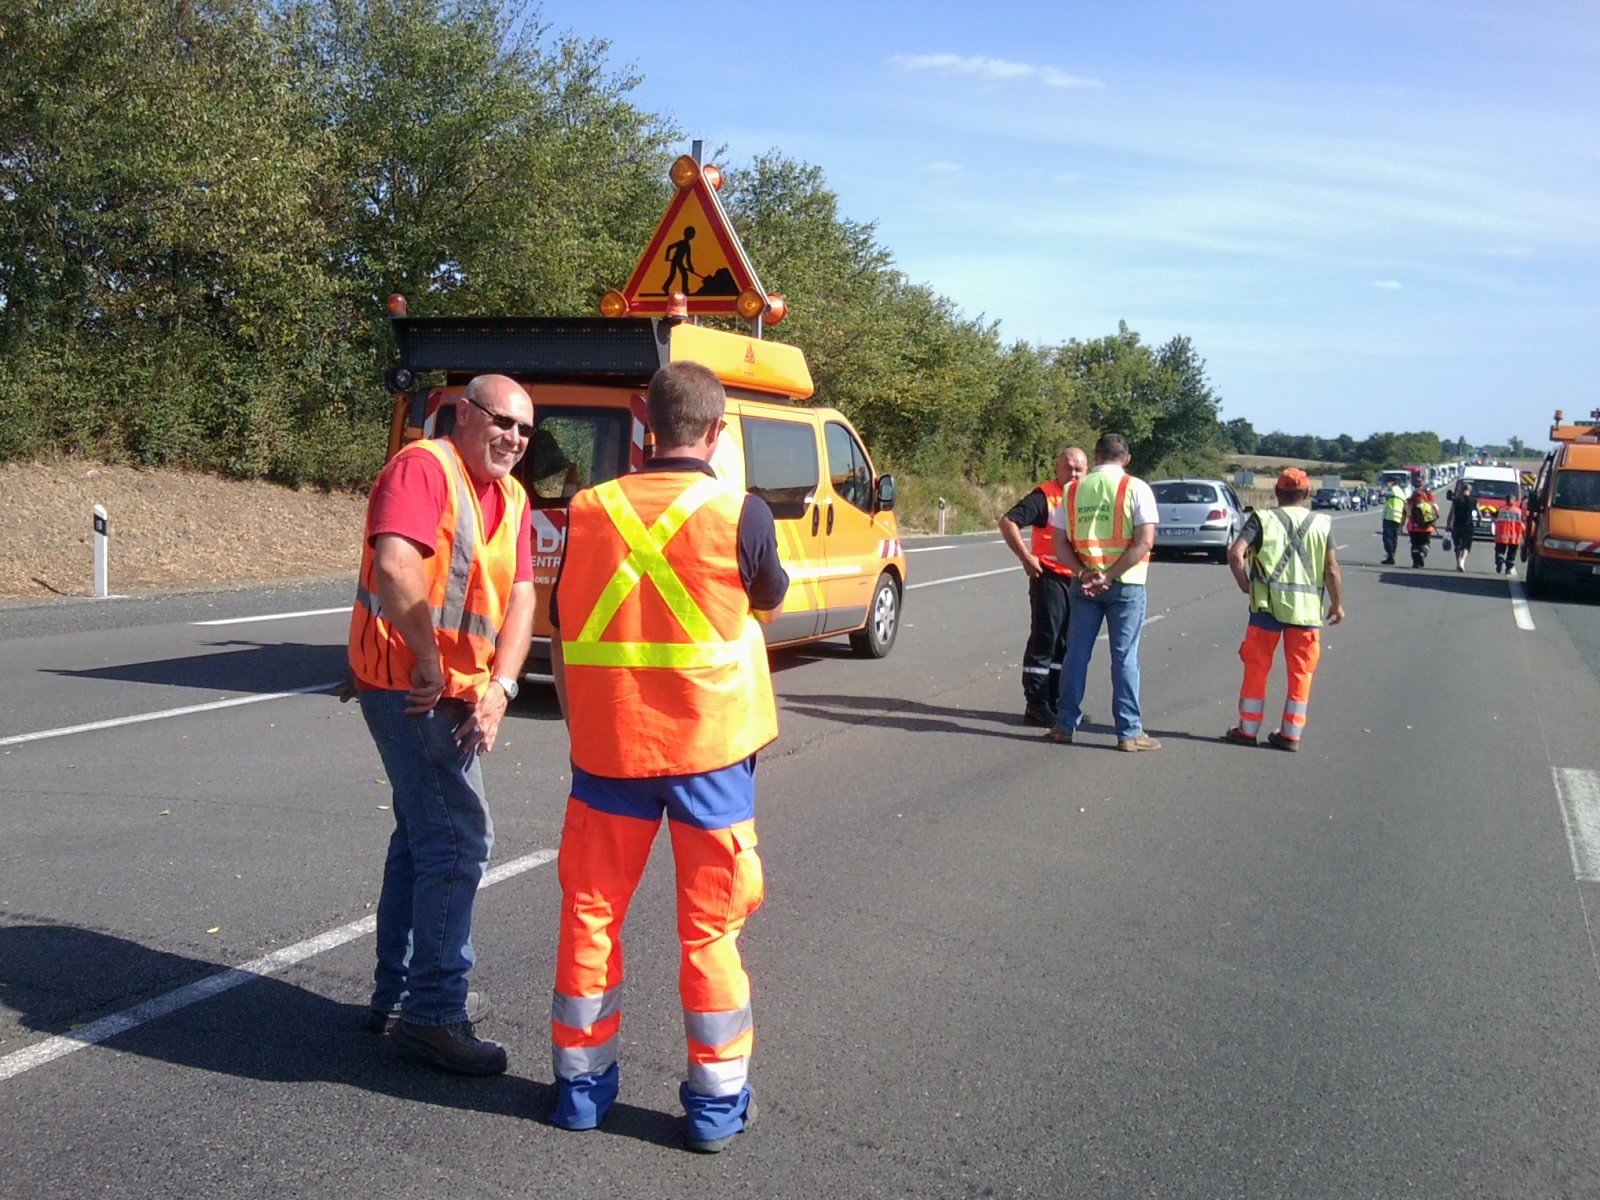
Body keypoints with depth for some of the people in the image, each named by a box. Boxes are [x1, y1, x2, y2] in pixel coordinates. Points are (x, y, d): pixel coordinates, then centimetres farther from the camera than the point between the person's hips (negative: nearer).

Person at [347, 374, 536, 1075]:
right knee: (459, 840, -9)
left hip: (452, 692, 10)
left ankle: (399, 989, 35)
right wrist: (428, 662, -23)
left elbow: (521, 596, 3)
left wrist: (499, 686, -10)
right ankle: (433, 1012, 1)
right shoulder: (423, 468, -14)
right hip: (411, 688, -10)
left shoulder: (510, 497, 11)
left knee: (421, 834, 19)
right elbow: (395, 568, -29)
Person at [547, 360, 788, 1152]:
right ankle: (717, 1102, 18)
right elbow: (770, 602, 9)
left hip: (607, 745, 2)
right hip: (708, 747, -2)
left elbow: (561, 633, 6)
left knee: (591, 913, 16)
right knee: (710, 925, 9)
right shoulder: (740, 513, -10)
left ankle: (581, 1084, 27)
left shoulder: (591, 510, -1)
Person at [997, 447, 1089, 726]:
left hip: (1078, 579, 7)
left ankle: (1055, 702, 21)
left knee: (1066, 644, 12)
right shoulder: (1044, 495, -9)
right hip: (1050, 577, -7)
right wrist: (1025, 557, -20)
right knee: (1044, 640, -5)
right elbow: (1008, 522, -17)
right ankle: (1036, 704, -1)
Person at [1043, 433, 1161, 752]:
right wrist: (1110, 576, -14)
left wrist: (1084, 574, -8)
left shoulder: (1073, 490, 5)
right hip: (1125, 584, -3)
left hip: (1084, 583, 3)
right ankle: (1129, 733, 5)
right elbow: (1145, 542, -14)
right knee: (1124, 657, 2)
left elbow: (1060, 545, 1)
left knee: (1076, 654, 10)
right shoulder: (1136, 488, -6)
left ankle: (1065, 725, 15)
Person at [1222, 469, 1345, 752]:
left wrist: (1244, 583, 0)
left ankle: (1248, 730, 14)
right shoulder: (1322, 524, 3)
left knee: (1257, 667, 9)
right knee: (1300, 672, 11)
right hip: (1307, 607, 1)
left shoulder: (1263, 519, -1)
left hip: (1268, 603, -1)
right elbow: (1331, 569, 0)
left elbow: (1235, 553, -14)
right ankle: (1291, 733, 13)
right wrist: (1338, 603, 11)